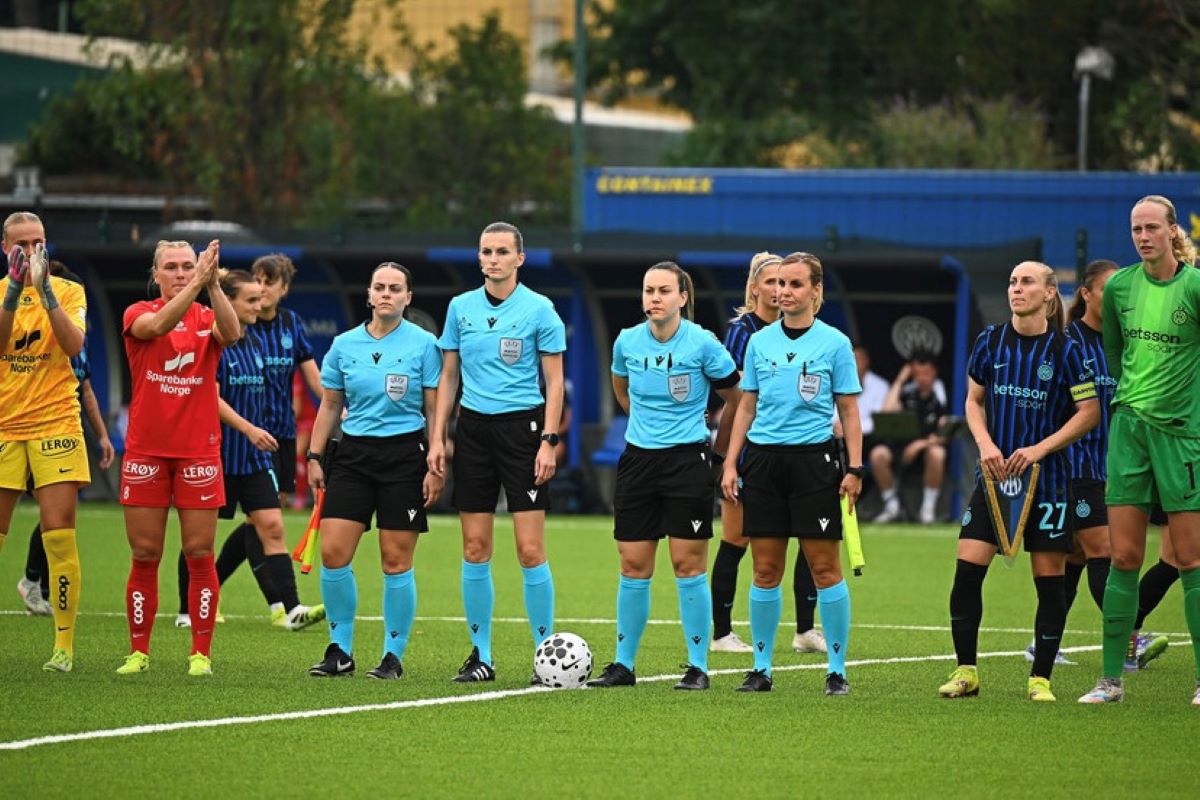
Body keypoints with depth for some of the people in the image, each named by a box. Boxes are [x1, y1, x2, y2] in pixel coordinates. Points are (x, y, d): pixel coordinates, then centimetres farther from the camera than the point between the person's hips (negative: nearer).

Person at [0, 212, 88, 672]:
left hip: (55, 423, -1)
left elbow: (73, 345, -13)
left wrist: (44, 290, -19)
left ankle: (64, 645, -2)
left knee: (59, 535, -7)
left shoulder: (69, 292, 4)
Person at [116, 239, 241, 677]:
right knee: (144, 555, 2)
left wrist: (212, 283, -33)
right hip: (145, 451, 0)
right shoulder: (138, 315, 2)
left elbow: (231, 333, -19)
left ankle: (201, 653, 6)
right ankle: (138, 652, 11)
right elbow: (157, 326, -22)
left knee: (199, 555, -1)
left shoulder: (208, 317, 4)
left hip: (198, 451, 0)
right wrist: (197, 285, -34)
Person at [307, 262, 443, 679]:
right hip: (353, 454, 3)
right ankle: (340, 651, 6)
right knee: (333, 553, -6)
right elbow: (330, 406, 14)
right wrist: (314, 456, 8)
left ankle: (394, 656, 8)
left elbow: (435, 410, -2)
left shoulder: (423, 344, -2)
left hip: (404, 455, -3)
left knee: (396, 560, -2)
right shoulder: (345, 345, 7)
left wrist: (437, 467, -7)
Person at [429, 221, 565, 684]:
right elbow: (448, 377, 14)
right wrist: (437, 437, 8)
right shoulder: (461, 308, 9)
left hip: (522, 425, -4)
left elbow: (555, 382, -2)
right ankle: (481, 656, 10)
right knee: (474, 549, 3)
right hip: (473, 428, 4)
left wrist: (549, 441, -10)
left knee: (530, 549, -7)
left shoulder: (539, 310, -3)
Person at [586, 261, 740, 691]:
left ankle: (698, 667, 4)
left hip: (687, 460, -4)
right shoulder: (627, 341, 0)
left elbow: (736, 399, 2)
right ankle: (623, 664, 12)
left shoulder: (702, 344, -11)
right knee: (633, 565, 4)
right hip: (638, 459, 4)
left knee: (688, 564, -3)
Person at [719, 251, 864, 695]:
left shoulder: (834, 343, 1)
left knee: (824, 568, -3)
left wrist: (855, 468, -6)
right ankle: (761, 669, 11)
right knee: (765, 571, 4)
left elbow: (849, 411, 2)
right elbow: (746, 408, 14)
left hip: (814, 459, -3)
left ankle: (837, 670, 3)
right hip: (763, 459, 3)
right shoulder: (760, 342, 9)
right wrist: (730, 464, 7)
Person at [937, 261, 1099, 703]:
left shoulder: (1064, 350, -5)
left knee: (1049, 579, 0)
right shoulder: (990, 342, 3)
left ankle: (1040, 678, 10)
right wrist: (985, 444, -5)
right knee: (967, 571, -6)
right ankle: (966, 672, 4)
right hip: (995, 472, 2)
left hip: (1046, 479, -2)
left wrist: (1040, 449, -12)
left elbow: (1089, 412, -3)